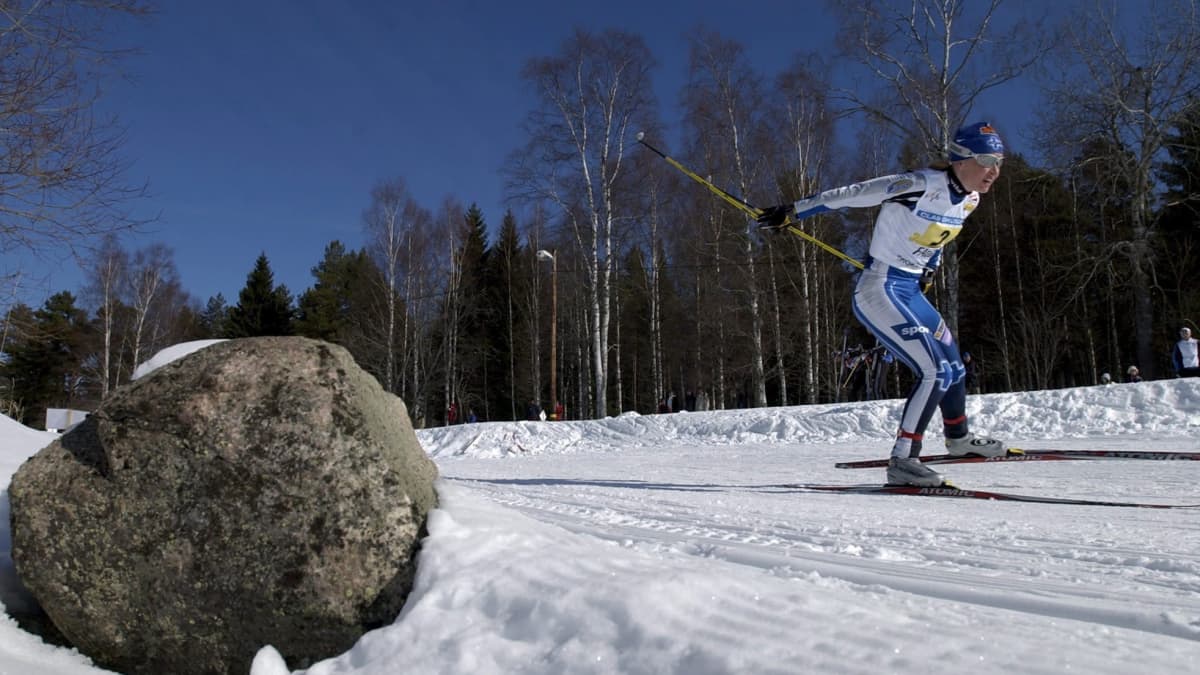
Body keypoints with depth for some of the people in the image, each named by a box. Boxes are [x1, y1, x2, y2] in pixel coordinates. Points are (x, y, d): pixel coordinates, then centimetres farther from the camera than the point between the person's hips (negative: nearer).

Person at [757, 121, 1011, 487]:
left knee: (953, 363, 21)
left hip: (910, 291, 9)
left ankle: (959, 438, 44)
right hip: (880, 290, -9)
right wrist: (792, 211, -14)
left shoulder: (970, 199, 3)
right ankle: (902, 461, -9)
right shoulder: (923, 185, -22)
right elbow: (851, 194, -18)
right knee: (935, 371, -16)